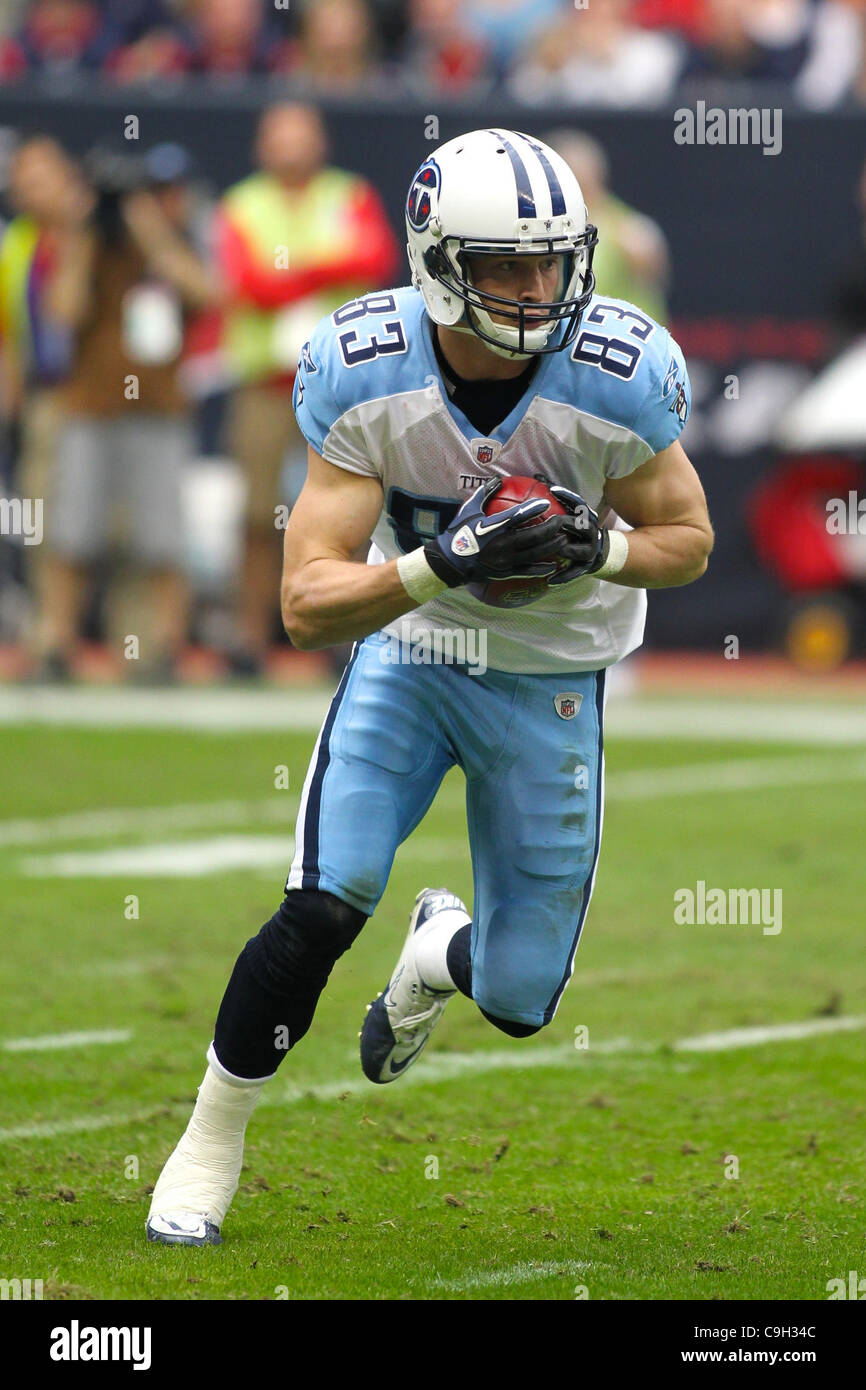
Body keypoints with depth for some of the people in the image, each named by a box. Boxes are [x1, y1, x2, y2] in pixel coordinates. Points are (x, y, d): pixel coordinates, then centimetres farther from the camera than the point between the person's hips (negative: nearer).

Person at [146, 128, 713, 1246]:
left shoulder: (620, 375, -22)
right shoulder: (365, 373, -21)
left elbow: (687, 540, -4)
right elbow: (307, 605, -21)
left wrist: (601, 546, -26)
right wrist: (448, 563, -38)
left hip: (551, 687, 1)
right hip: (406, 655, -1)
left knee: (519, 1003, 5)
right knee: (323, 908, -23)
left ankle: (442, 949, 43)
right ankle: (211, 1138, -1)